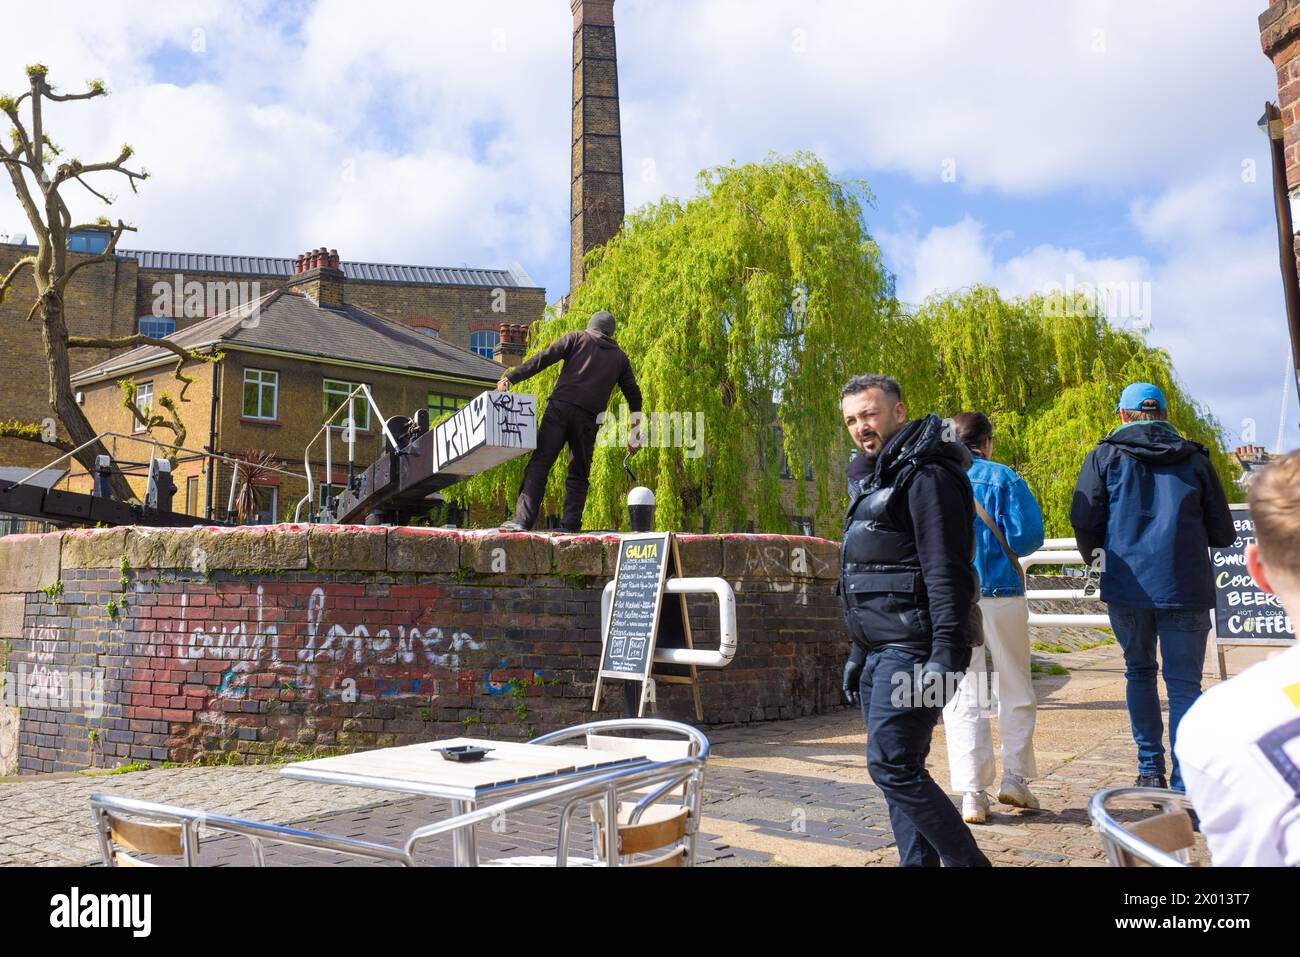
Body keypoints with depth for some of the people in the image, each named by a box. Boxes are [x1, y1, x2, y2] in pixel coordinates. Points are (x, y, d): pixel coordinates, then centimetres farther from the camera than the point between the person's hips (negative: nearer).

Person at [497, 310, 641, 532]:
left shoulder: (577, 338, 14)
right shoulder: (620, 357, 22)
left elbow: (543, 359, 2)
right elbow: (633, 394, 22)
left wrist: (510, 378, -1)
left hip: (559, 408, -2)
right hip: (588, 420, 2)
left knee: (539, 464, -5)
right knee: (578, 474, 11)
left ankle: (523, 519, -14)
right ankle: (570, 524, 0)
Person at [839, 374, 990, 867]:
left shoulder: (925, 475, -10)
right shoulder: (872, 480, 19)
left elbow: (946, 571, -18)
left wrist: (946, 654, -23)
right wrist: (858, 653, 23)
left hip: (912, 651, -9)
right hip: (880, 650, 10)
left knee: (892, 766, -9)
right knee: (899, 770, 11)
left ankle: (968, 862, 3)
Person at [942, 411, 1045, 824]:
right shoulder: (1002, 477, 0)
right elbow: (1027, 535, -8)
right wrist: (1002, 550, 12)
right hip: (1001, 592, -1)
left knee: (963, 697, 4)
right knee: (1016, 689, 16)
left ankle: (973, 794, 0)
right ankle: (1014, 777, 15)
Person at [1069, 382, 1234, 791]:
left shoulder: (1105, 456, 4)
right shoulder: (1195, 458, 9)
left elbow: (1084, 520, -3)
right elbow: (1223, 533, 9)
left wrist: (1095, 556, 16)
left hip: (1128, 586, 0)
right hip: (1186, 587, 0)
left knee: (1139, 672, 18)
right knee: (1184, 684, 4)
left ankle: (1150, 769, 20)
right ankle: (1184, 783, 0)